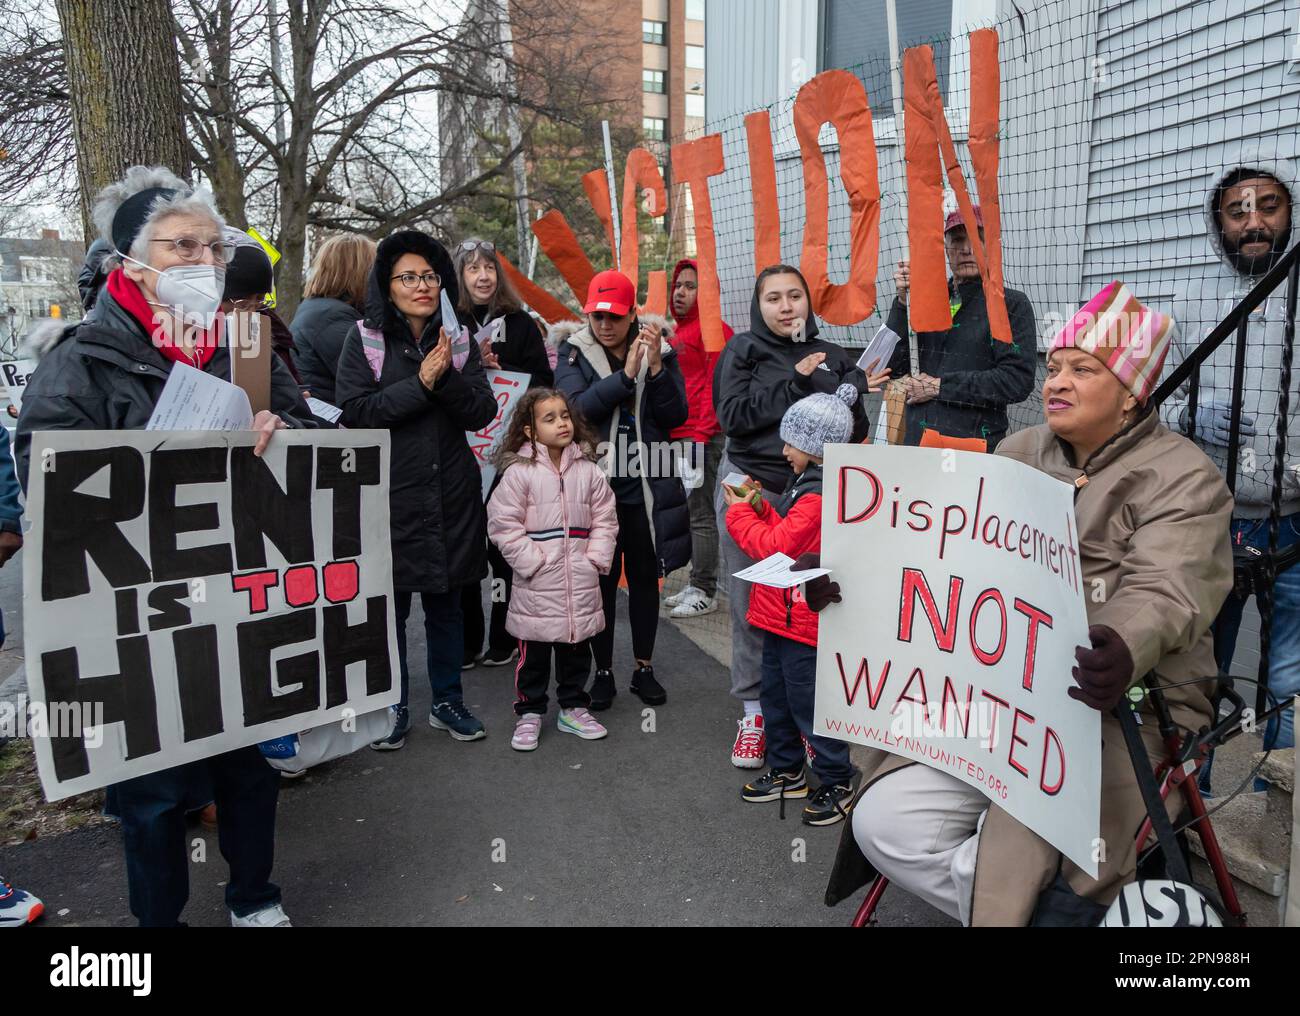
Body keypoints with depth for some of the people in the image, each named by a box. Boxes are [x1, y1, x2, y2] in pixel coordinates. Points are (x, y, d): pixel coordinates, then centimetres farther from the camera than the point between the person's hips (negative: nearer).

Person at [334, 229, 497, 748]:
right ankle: (393, 708, 22)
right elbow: (353, 411, -12)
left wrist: (448, 375, -17)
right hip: (389, 494, -3)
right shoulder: (365, 337, -1)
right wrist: (420, 383, -18)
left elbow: (482, 413, -1)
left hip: (451, 495, 3)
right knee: (390, 604, 5)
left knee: (445, 603, 13)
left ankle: (447, 701, 28)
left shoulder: (458, 340, 7)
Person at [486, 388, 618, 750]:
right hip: (537, 585, -4)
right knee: (534, 652, 8)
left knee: (577, 649, 16)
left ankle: (573, 708, 32)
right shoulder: (519, 472, -9)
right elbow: (503, 524, -10)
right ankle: (529, 713, 23)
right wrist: (533, 562, -13)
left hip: (581, 584, 4)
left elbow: (605, 519, 7)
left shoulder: (588, 470, 4)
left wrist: (596, 559, -3)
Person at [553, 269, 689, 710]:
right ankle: (603, 671, 21)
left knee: (645, 576, 12)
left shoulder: (659, 349, 1)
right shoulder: (574, 352, -1)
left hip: (647, 484, 1)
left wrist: (655, 368, -19)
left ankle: (644, 668, 27)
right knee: (602, 578, 7)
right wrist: (626, 374, -23)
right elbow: (575, 407, -17)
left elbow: (676, 416, -6)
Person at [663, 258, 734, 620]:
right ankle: (697, 583, 25)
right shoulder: (679, 330, 18)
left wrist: (702, 433, -19)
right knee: (690, 511, 14)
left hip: (700, 436, -9)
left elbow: (716, 383, -15)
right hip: (678, 435, 9)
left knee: (700, 513, -5)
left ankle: (705, 592, 3)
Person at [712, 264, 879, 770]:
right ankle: (754, 710, 14)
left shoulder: (832, 357, 13)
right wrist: (798, 382, -9)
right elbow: (733, 415, -9)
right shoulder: (744, 350, 6)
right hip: (751, 486, -1)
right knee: (751, 598, 1)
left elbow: (856, 429, 8)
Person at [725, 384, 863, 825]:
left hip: (800, 621, -10)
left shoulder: (817, 496, -23)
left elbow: (774, 546, -22)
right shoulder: (809, 483, 10)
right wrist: (758, 507, 4)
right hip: (782, 615, 10)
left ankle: (837, 783, 16)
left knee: (808, 702, 1)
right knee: (775, 694, 19)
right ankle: (787, 771, 33)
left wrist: (740, 513, -9)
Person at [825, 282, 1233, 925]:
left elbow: (1163, 593, -21)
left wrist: (1125, 652, -44)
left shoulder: (1182, 479, -4)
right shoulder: (1018, 455, 12)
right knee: (884, 819, -11)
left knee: (1020, 859, -26)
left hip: (1130, 707, -5)